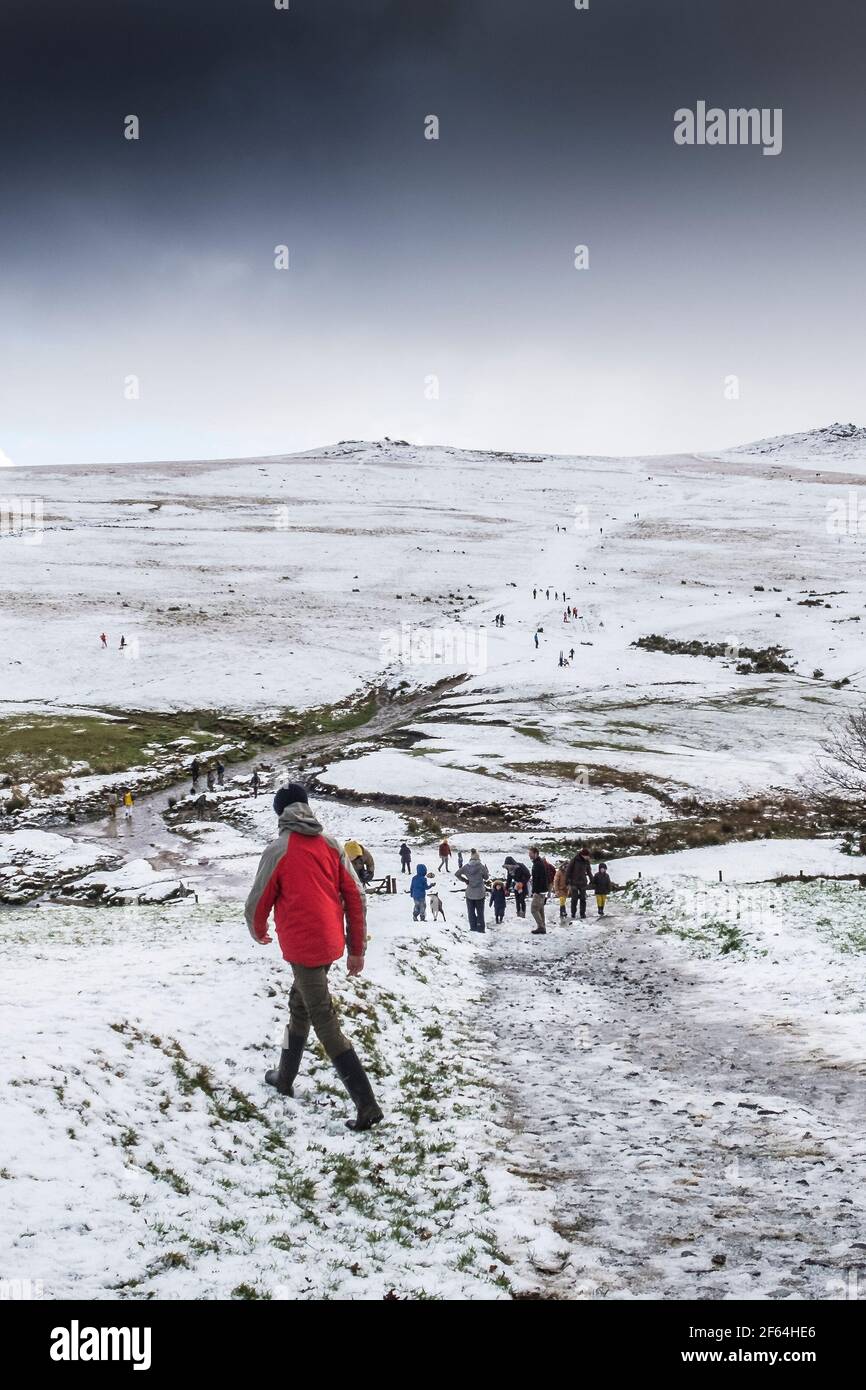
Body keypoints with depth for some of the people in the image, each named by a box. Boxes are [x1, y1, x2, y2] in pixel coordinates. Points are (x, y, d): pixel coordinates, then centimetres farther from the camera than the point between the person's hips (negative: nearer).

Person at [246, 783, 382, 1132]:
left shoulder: (278, 850, -10)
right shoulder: (331, 845, 5)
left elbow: (257, 904, -4)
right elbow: (356, 897, 5)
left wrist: (259, 933, 19)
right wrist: (357, 949, 12)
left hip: (302, 946, -7)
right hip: (330, 943, 7)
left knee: (326, 1024, -4)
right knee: (299, 1006, 26)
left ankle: (367, 1105, -8)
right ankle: (285, 1077, 42)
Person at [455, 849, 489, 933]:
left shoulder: (466, 866, -7)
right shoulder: (481, 866, -13)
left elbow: (457, 874, -4)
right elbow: (486, 877, -1)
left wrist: (465, 880, 4)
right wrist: (486, 870, 15)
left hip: (470, 892, 1)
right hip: (480, 892, -1)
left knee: (471, 911, 13)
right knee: (480, 911, 12)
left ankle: (473, 927, 13)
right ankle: (480, 927, 12)